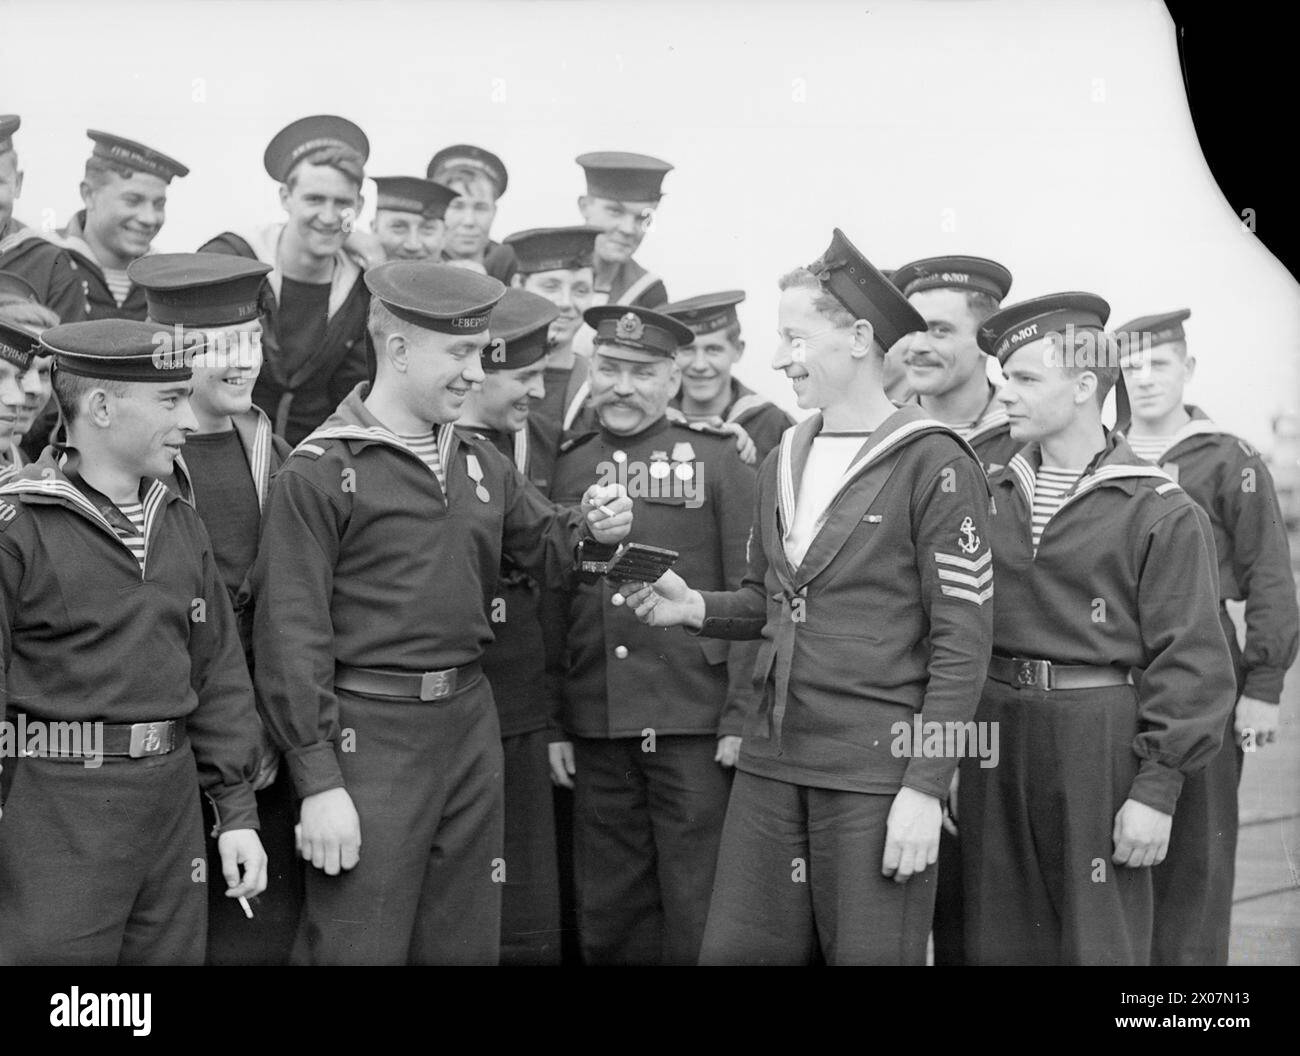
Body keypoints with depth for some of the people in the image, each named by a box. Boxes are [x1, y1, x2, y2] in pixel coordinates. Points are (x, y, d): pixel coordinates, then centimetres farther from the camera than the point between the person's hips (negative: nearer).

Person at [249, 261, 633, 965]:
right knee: (360, 947, 0)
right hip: (370, 733, -6)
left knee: (465, 944, 13)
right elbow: (291, 635, -12)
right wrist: (319, 783, -15)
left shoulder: (482, 464, 12)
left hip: (471, 721, 6)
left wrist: (590, 528, -4)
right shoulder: (318, 471, -9)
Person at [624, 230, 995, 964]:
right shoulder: (784, 461, 12)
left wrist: (926, 788, -16)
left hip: (879, 771, -6)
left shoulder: (932, 463, -10)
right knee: (737, 948, 9)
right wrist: (700, 608, 2)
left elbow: (963, 638, -12)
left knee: (869, 952, 4)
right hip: (773, 760, 6)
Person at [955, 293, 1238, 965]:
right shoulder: (989, 497, 9)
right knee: (999, 940, 11)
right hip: (992, 737, 5)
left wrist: (1156, 790, -13)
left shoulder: (1163, 513, -6)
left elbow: (1191, 663, -9)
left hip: (1100, 749, -4)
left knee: (1100, 941, 3)